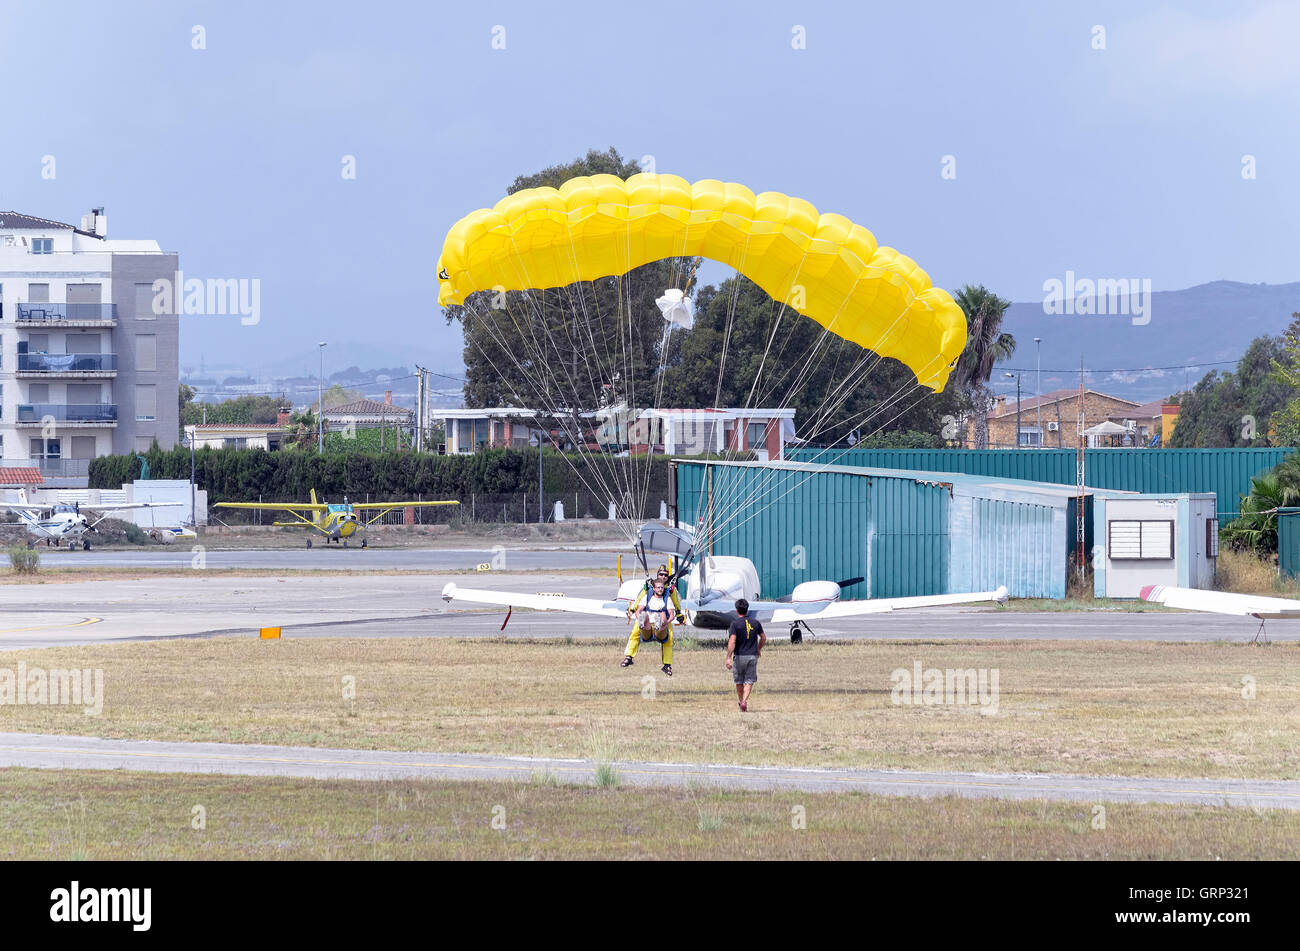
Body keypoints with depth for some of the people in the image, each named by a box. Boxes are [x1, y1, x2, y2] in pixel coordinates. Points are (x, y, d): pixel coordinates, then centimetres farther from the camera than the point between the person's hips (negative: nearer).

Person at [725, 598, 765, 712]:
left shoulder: (735, 624, -9)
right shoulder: (755, 623, 4)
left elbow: (732, 641, -18)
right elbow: (763, 638, 16)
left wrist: (728, 658, -20)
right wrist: (759, 649, 34)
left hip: (739, 656, -2)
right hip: (753, 656, 2)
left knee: (739, 681, 15)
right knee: (749, 681, 3)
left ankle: (741, 702, 25)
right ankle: (745, 701, -18)